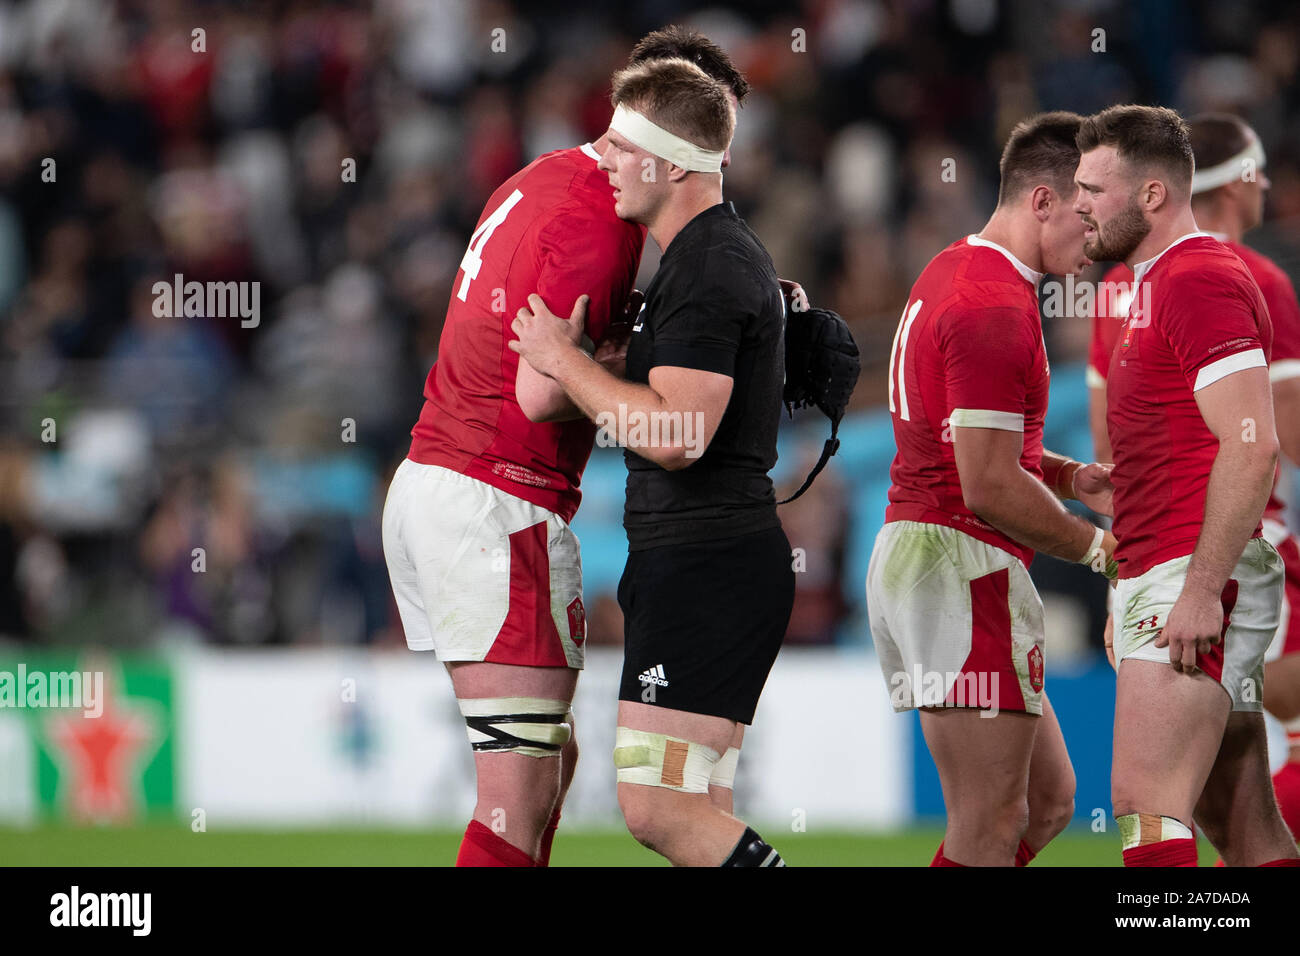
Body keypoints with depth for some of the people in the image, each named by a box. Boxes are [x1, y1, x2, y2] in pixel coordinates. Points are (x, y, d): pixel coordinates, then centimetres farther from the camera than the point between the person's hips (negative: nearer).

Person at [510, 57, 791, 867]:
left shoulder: (708, 268, -15)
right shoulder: (725, 251, 20)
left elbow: (676, 434, -24)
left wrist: (562, 357, -12)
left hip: (707, 563, -11)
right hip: (700, 562, 11)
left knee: (658, 809, -16)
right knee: (696, 813, 9)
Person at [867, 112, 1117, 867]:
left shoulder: (953, 274, 16)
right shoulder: (996, 307, -17)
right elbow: (988, 487, -21)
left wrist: (1070, 477, 12)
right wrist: (1096, 546, -7)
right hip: (965, 564, -11)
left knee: (1047, 802, 14)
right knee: (991, 831, -8)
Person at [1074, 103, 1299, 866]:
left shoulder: (1201, 281, -11)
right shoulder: (1157, 286, 22)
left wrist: (1201, 590, -24)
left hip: (1195, 576, -10)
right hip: (1162, 580, 10)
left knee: (1147, 805, -18)